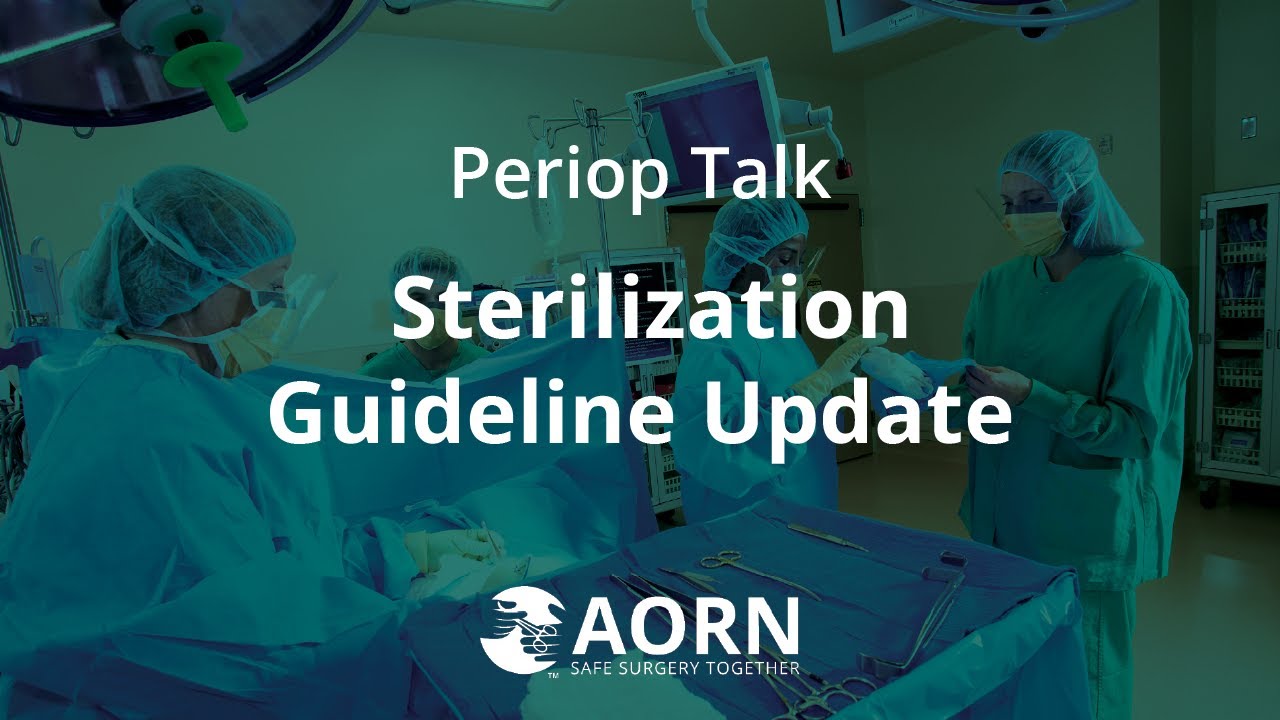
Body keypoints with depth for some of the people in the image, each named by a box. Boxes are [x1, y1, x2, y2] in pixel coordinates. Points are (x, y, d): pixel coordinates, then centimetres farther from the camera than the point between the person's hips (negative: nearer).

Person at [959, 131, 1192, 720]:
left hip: (1086, 531, -4)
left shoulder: (1143, 288, -13)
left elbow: (1137, 428, -15)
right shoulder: (999, 284, 2)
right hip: (1002, 517, 5)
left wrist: (1032, 396, -27)